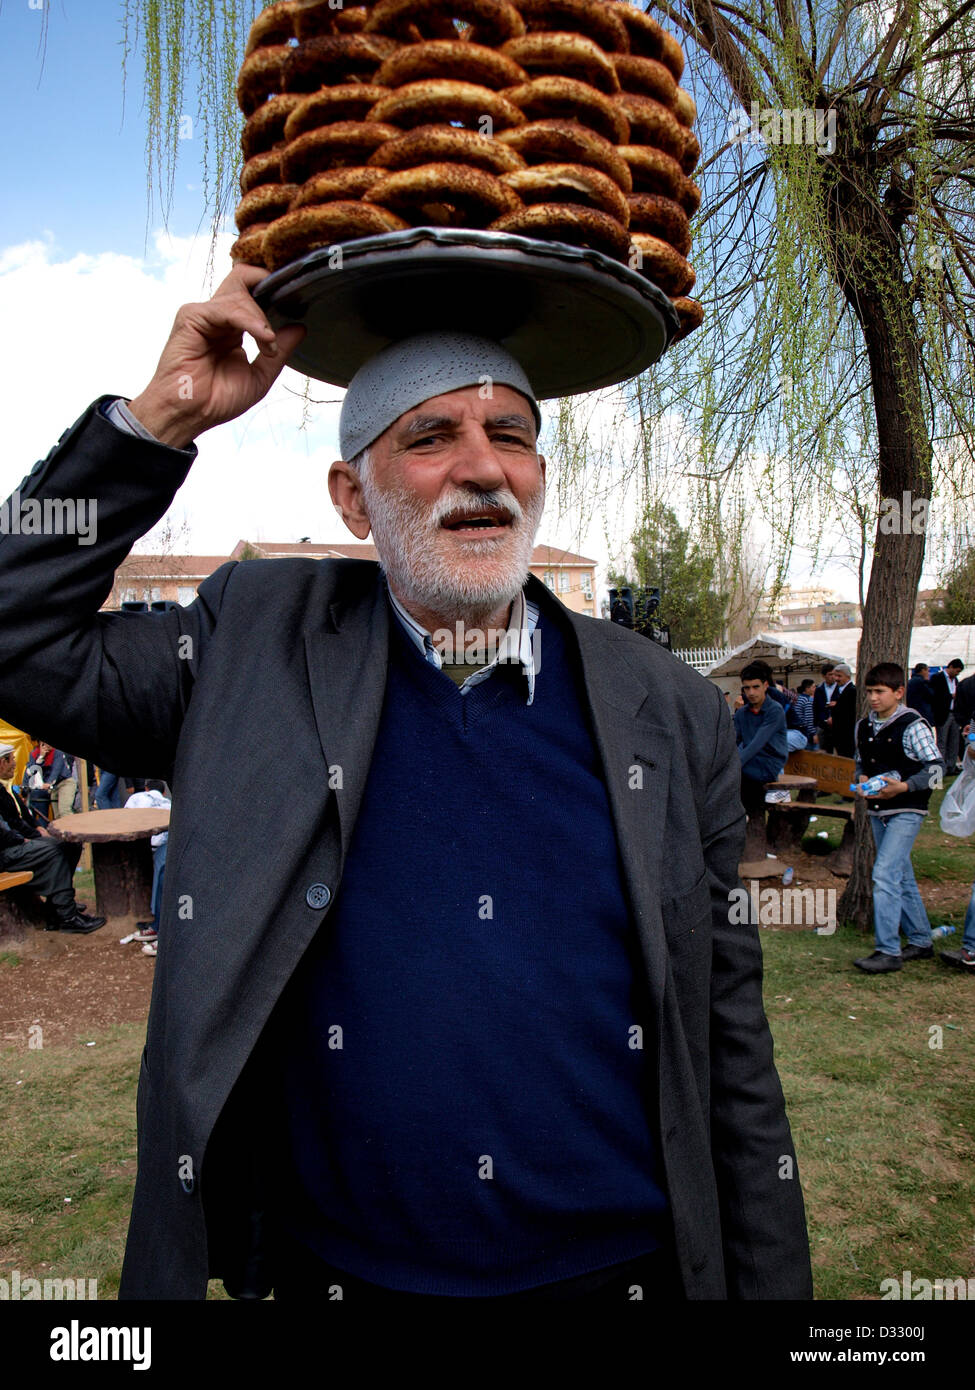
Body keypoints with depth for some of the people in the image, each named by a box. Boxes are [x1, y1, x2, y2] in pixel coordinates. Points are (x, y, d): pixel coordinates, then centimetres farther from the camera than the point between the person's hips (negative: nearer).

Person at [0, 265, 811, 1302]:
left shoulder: (672, 712, -6)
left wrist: (772, 1284, 1)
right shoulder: (258, 650, -6)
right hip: (334, 1268, 0)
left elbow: (728, 1042, -2)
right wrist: (163, 417, -13)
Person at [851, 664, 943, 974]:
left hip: (906, 811, -7)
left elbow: (936, 766, -12)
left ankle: (888, 951, -11)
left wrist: (904, 786, -23)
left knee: (884, 874, -16)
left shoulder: (913, 725, -12)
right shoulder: (863, 726, 8)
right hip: (877, 810, 7)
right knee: (902, 878, 15)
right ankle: (921, 941, 29)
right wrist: (861, 778, 0)